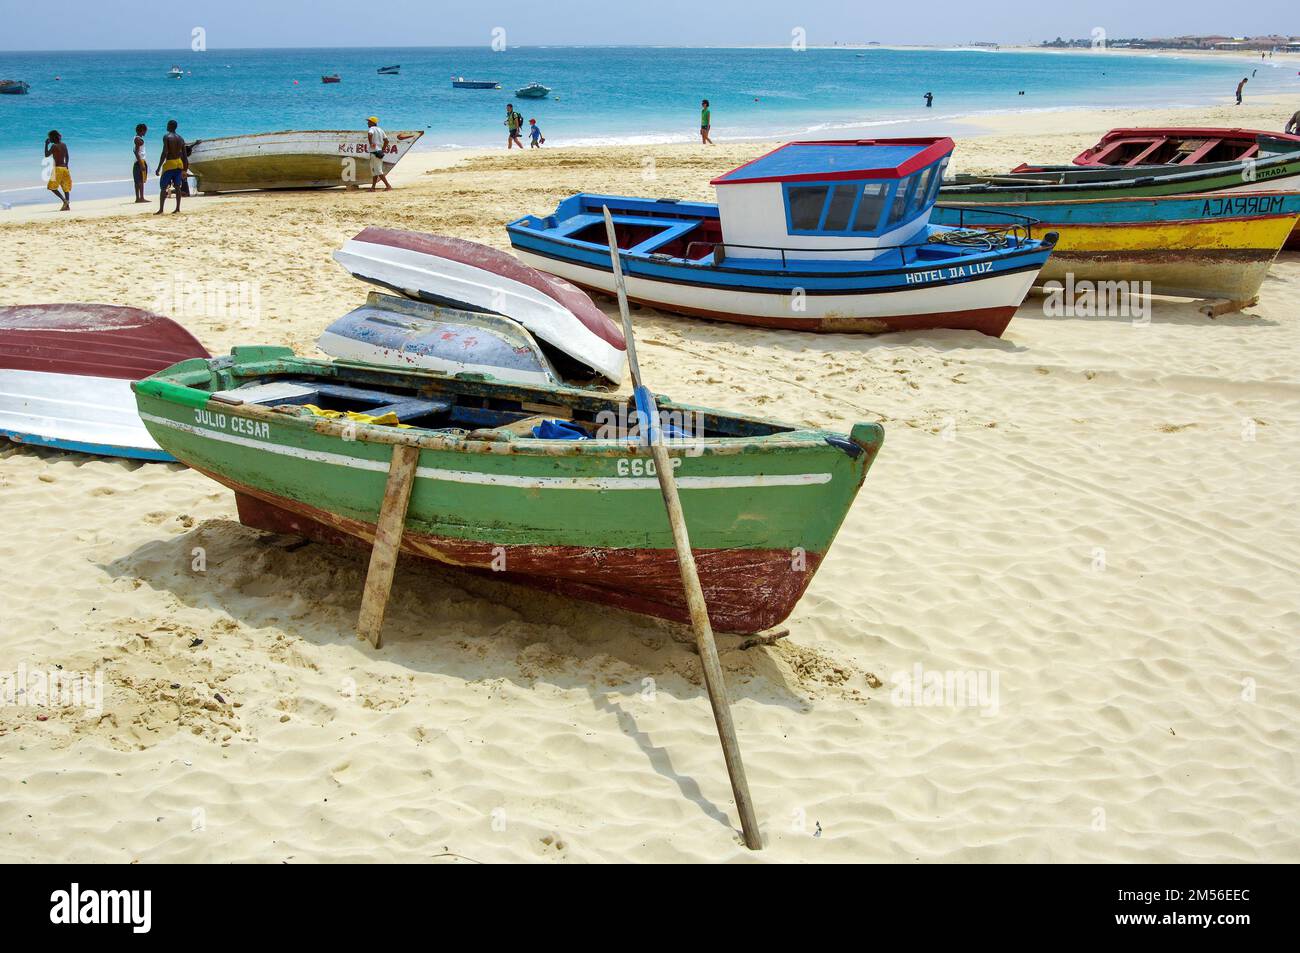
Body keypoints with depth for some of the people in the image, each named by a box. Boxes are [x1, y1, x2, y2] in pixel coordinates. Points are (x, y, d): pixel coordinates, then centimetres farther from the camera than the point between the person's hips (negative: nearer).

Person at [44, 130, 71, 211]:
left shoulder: (54, 146, -12)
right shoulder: (64, 145, 8)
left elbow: (47, 155, -5)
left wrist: (46, 144, -1)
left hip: (58, 168, -7)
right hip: (64, 167, 7)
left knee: (52, 187, -2)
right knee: (66, 187, 9)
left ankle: (64, 200, -17)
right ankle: (67, 205, 5)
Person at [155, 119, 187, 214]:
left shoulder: (167, 137, -10)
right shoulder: (181, 138, 8)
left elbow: (164, 153, -17)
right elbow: (184, 155, 9)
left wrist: (159, 167, -16)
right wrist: (185, 169, 17)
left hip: (169, 164, -6)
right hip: (179, 163, 6)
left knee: (163, 188, -1)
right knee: (177, 187, 8)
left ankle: (161, 210, -5)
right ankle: (177, 209, 6)